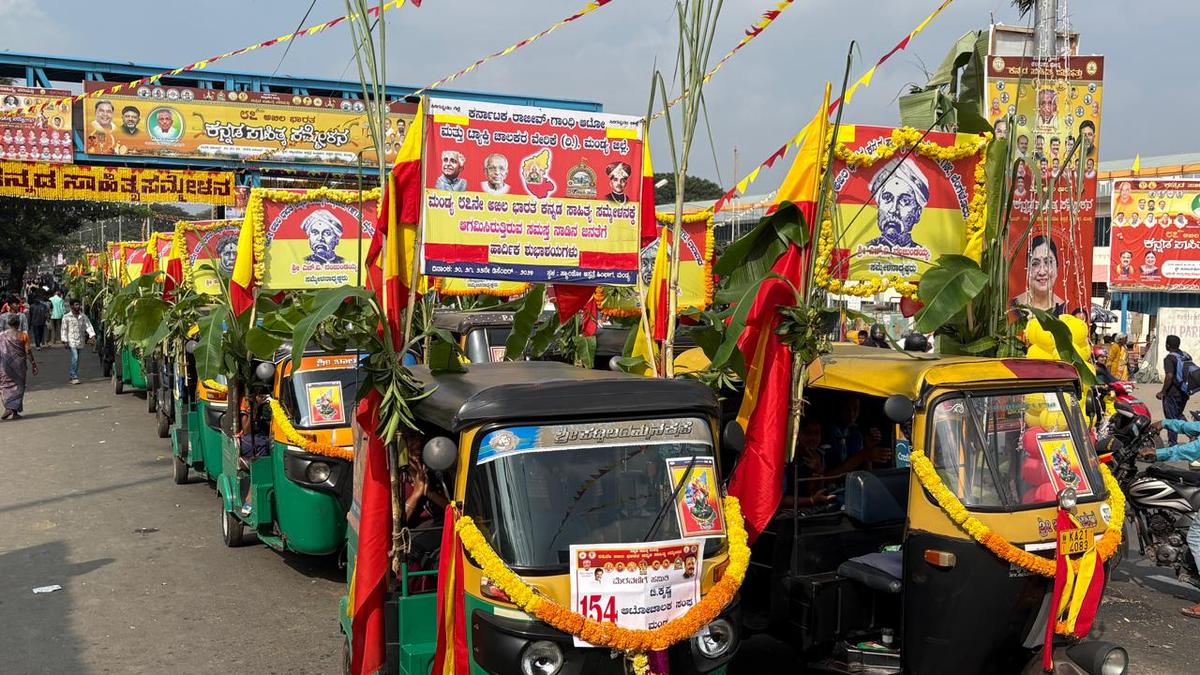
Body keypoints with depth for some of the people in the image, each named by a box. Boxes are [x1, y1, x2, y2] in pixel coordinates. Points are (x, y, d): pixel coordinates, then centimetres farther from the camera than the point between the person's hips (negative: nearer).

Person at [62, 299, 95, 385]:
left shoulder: (83, 316, 6)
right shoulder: (67, 317, -2)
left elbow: (88, 326, -2)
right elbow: (64, 329, -1)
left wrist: (92, 335, -17)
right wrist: (65, 341, -7)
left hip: (80, 341, 4)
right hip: (71, 341, -4)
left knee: (76, 359, 10)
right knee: (75, 358, -15)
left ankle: (71, 375, 24)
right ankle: (74, 377, -11)